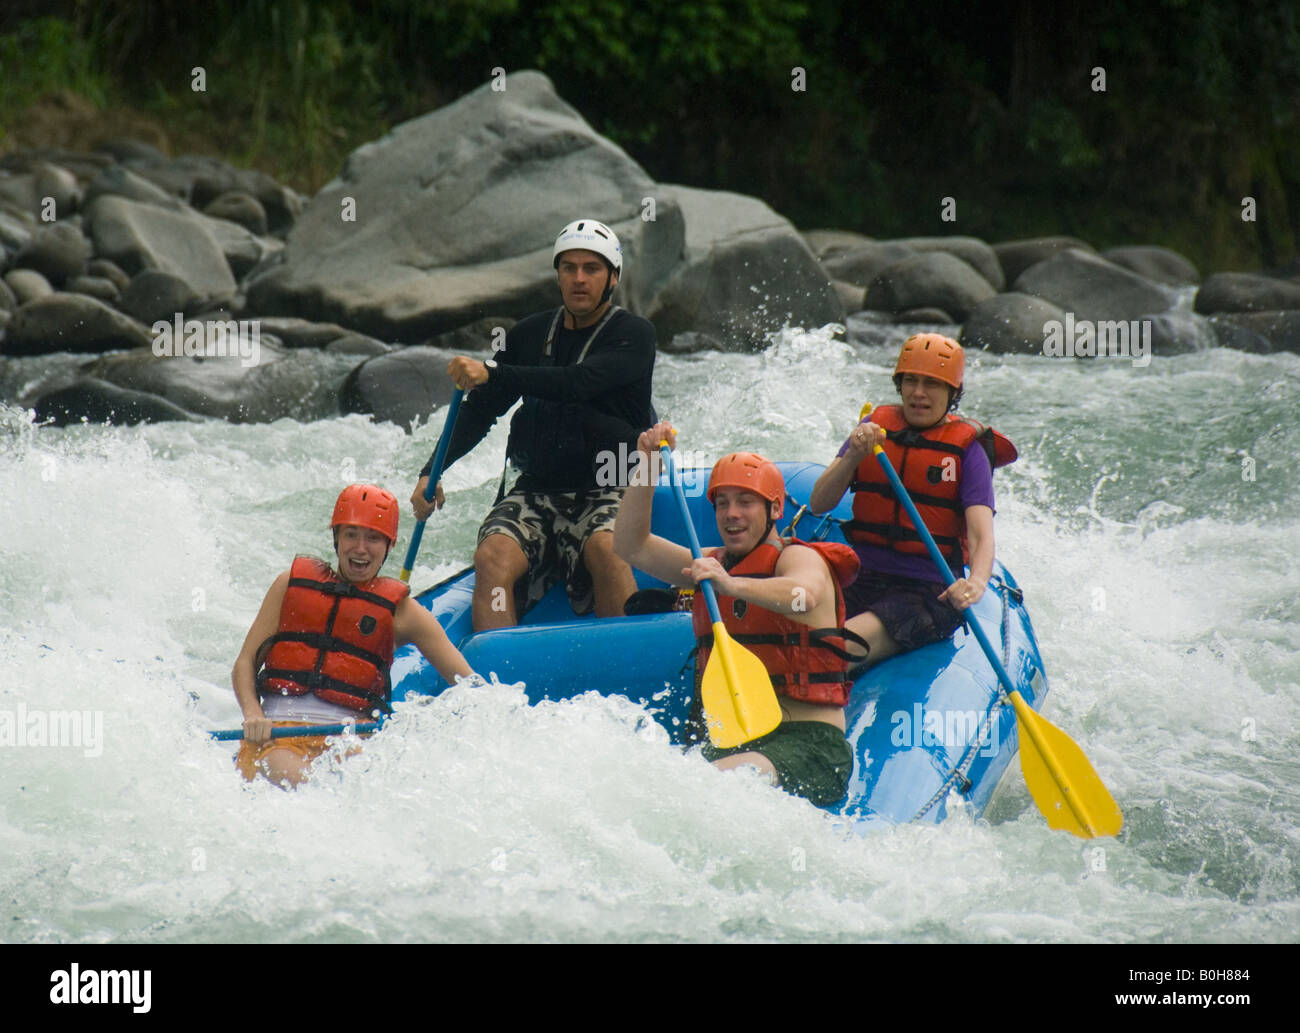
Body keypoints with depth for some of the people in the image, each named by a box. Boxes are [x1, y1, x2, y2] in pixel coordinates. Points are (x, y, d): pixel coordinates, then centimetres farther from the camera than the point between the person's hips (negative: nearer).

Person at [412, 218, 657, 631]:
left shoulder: (633, 335, -3)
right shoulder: (530, 334, 12)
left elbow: (577, 383, -22)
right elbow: (479, 411, 16)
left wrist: (493, 374, -33)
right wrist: (431, 473, 1)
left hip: (608, 494, -4)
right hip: (536, 492, 4)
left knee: (605, 548, -37)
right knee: (492, 557, -27)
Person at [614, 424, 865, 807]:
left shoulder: (801, 558, -3)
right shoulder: (712, 565, 19)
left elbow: (803, 595, -27)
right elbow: (631, 546, 13)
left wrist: (731, 585, -45)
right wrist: (648, 468, 1)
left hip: (806, 741, -7)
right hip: (727, 742, 7)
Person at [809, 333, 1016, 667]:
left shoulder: (967, 449, -3)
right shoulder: (875, 426, 7)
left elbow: (981, 537, -14)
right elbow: (819, 504, 0)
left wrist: (976, 582, -36)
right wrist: (853, 456, -18)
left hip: (929, 593, -4)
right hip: (861, 582, 4)